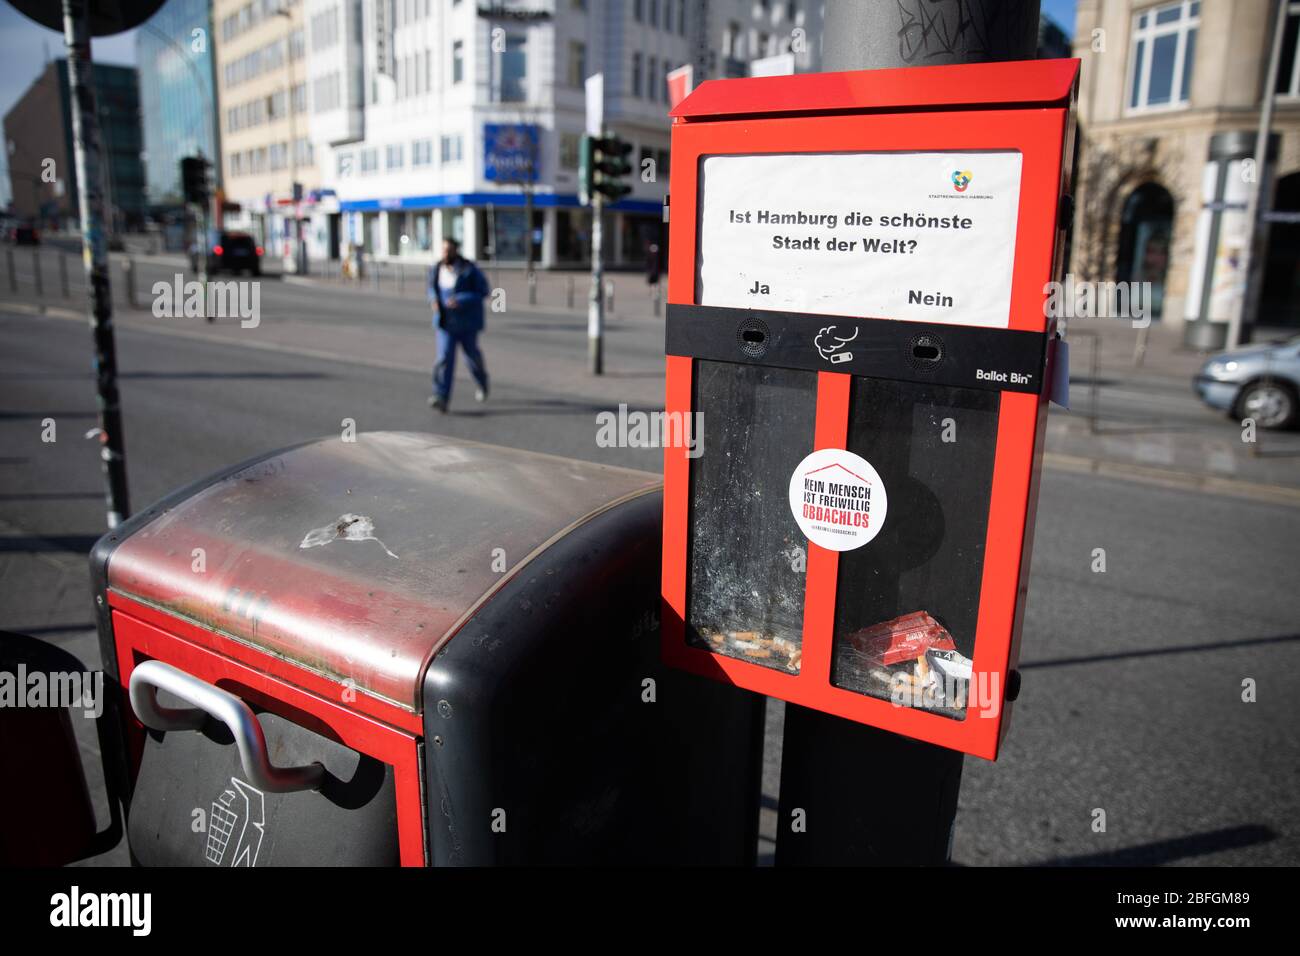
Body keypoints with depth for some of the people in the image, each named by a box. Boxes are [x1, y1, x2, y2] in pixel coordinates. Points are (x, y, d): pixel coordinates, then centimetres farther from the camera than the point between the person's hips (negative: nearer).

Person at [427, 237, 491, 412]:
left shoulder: (470, 270, -16)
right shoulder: (437, 270, -1)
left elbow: (483, 291, -14)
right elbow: (432, 288, 15)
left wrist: (461, 301, -27)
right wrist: (434, 300, -8)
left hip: (467, 321, -3)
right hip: (446, 321, 3)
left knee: (471, 354, 13)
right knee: (445, 356, -10)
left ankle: (482, 382, 46)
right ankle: (441, 398, -18)